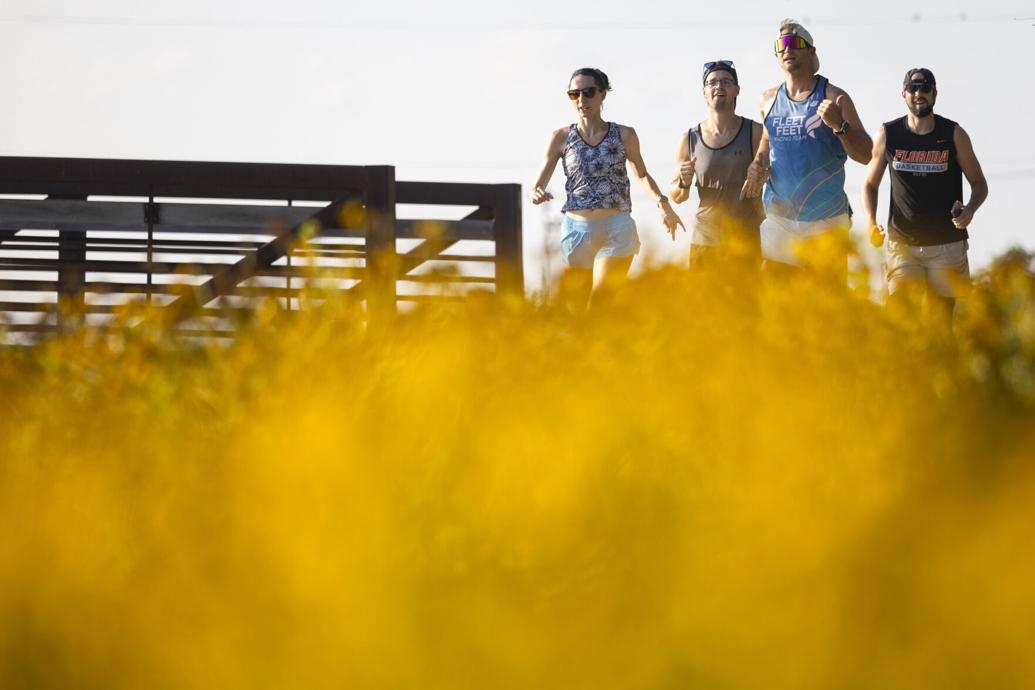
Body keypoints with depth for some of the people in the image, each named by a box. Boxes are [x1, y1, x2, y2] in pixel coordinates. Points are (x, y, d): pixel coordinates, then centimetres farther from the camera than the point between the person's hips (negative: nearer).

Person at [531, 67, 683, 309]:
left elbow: (642, 175, 17)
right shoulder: (561, 138, 3)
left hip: (617, 231, -2)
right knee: (576, 309, 6)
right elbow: (539, 184, 5)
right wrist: (536, 194, -19)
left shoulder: (624, 135, 3)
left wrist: (662, 203, 0)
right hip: (576, 230, 2)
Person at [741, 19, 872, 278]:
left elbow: (866, 155, -6)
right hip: (778, 218, 4)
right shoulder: (769, 99, 10)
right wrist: (758, 164, 8)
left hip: (826, 221, -4)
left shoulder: (833, 97, -4)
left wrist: (838, 125, -22)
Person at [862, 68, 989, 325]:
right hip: (902, 243, 0)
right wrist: (871, 223, -5)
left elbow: (979, 183, 7)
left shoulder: (953, 135, 1)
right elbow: (870, 184, 13)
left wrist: (969, 210, -16)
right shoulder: (887, 135, 3)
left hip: (947, 245, 0)